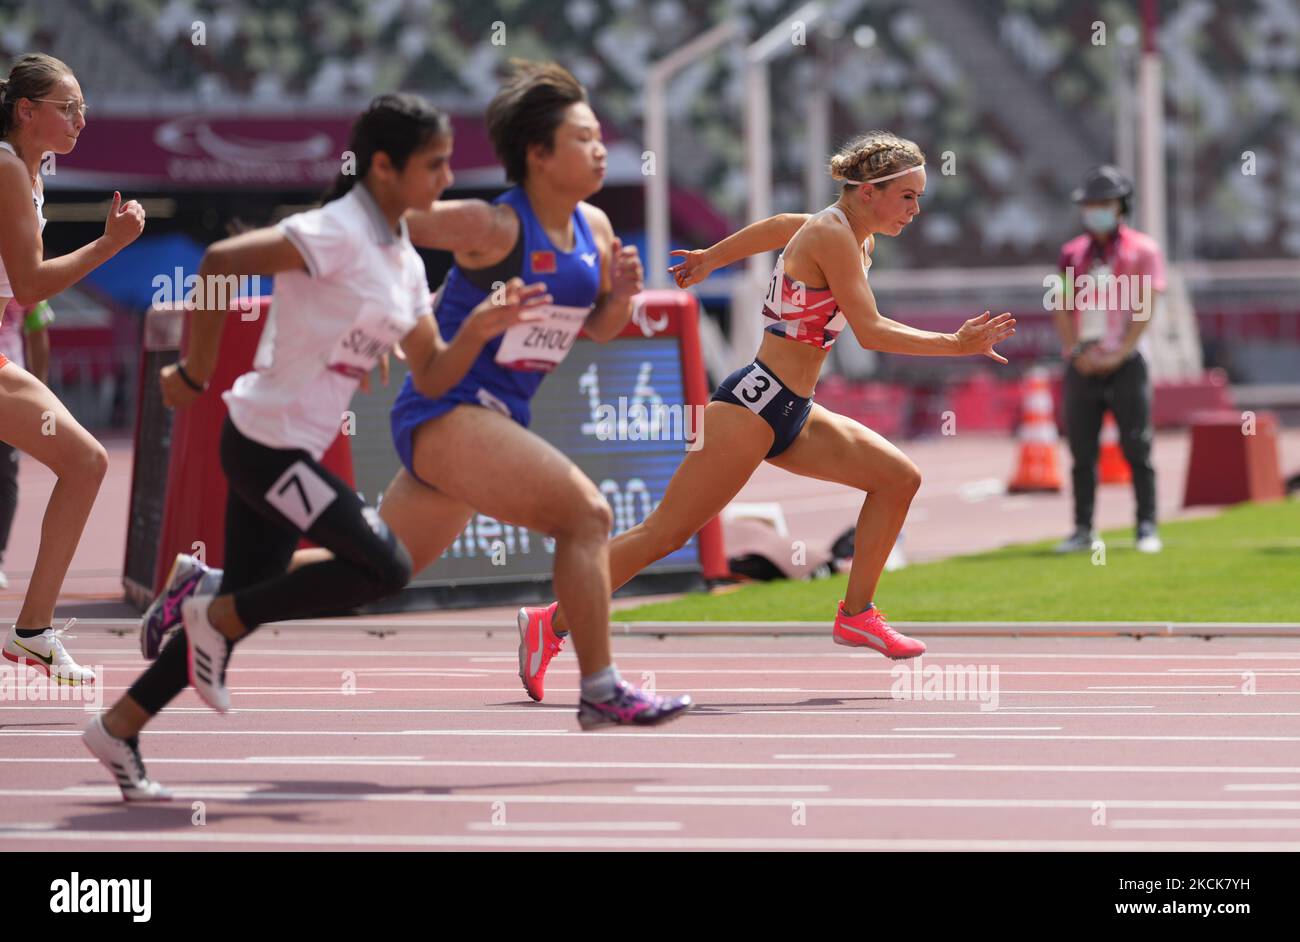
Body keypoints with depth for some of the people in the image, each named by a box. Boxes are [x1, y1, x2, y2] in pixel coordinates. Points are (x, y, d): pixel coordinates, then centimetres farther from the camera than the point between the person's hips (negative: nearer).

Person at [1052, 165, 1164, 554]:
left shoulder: (1142, 249, 4)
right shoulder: (1073, 252, 15)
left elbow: (1145, 308, -4)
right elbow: (1062, 308, 11)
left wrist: (1118, 355, -11)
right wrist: (1076, 352, -3)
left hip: (1125, 362, -4)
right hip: (1083, 367, 4)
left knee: (1137, 449, -6)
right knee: (1081, 452, 2)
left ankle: (1147, 527, -5)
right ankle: (1083, 530, 6)